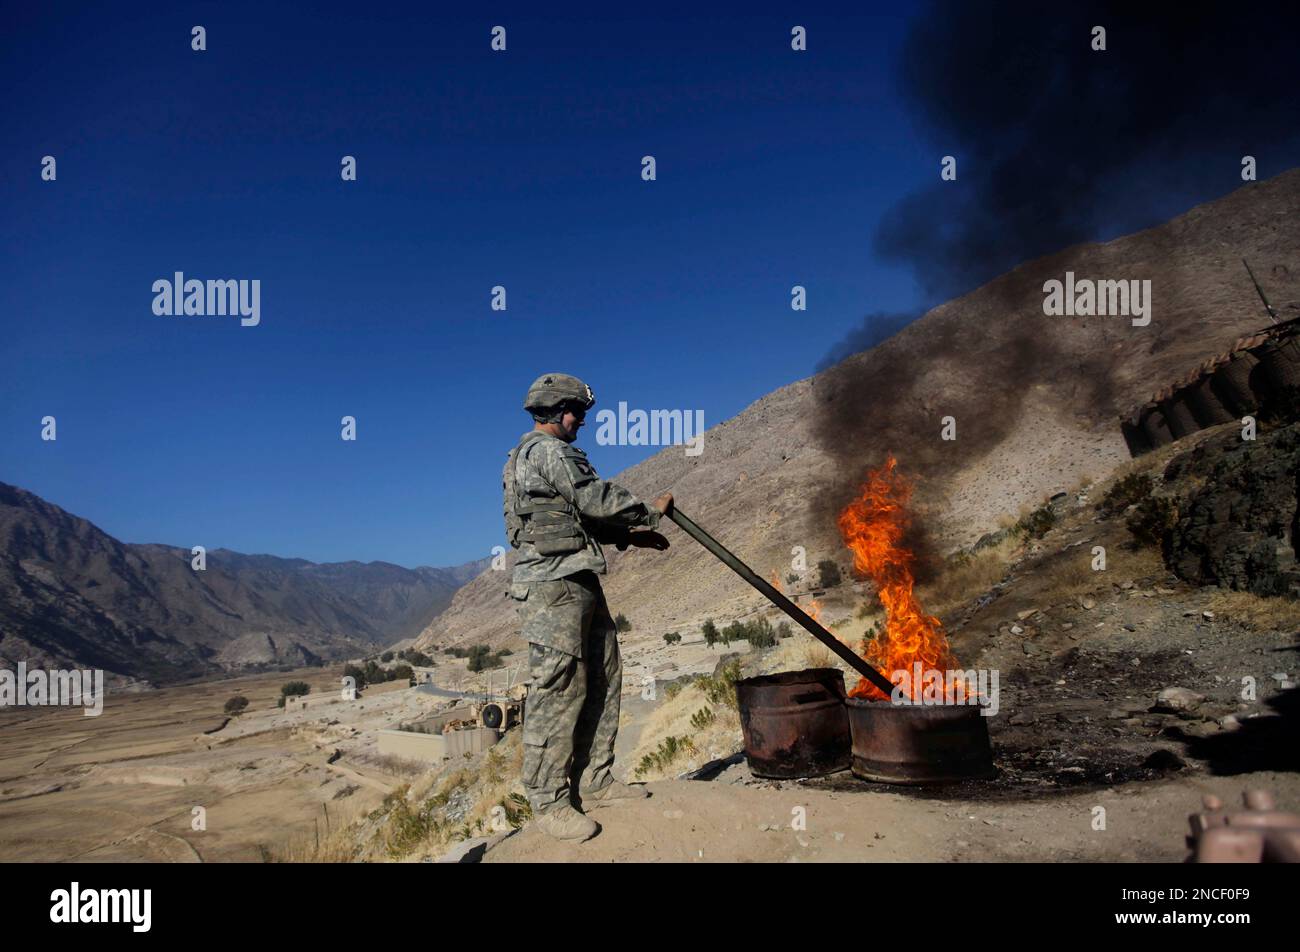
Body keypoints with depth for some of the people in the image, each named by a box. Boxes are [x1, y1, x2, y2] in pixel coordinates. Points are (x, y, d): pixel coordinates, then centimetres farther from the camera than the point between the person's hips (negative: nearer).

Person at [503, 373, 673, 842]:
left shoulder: (540, 453, 24)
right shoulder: (549, 451, -9)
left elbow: (581, 516, 26)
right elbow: (596, 499, -15)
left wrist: (629, 535, 18)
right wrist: (651, 511, -2)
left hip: (578, 583, 11)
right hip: (553, 587, -11)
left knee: (603, 678, 11)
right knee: (558, 689, -8)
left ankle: (594, 781, 18)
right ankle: (549, 802, -2)